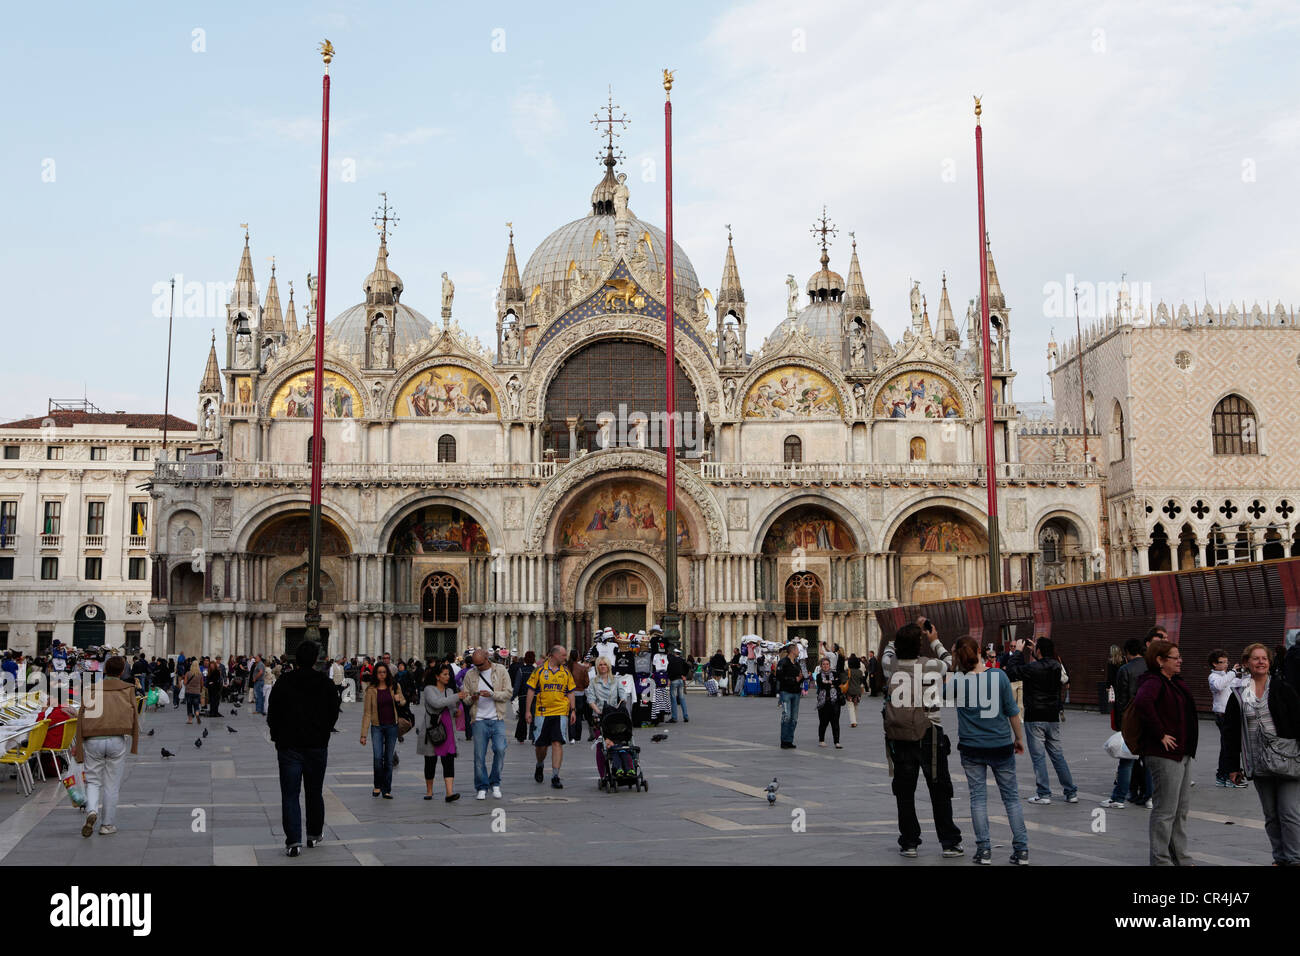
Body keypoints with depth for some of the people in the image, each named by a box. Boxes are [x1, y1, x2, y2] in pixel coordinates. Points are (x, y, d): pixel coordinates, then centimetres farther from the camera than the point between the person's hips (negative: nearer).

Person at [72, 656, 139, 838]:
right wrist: (135, 746, 9)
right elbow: (134, 717, 2)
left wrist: (77, 745, 8)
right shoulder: (128, 689, 4)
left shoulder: (90, 690, 8)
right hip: (117, 741, -1)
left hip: (93, 741, 1)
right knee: (112, 784, 8)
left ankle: (91, 811, -12)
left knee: (93, 781, 13)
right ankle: (107, 824, 11)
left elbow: (81, 718, 3)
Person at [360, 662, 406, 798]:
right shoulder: (371, 690, -3)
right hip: (377, 727, -2)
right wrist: (363, 734, -7)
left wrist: (399, 700, -7)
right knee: (378, 757, -14)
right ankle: (377, 785, 9)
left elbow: (403, 701, 19)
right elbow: (367, 712, -3)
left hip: (392, 726, 2)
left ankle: (387, 790, 14)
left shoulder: (394, 687, 3)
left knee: (389, 759, 5)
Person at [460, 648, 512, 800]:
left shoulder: (501, 670, 3)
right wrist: (472, 699, -12)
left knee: (500, 749, -14)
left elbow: (508, 693, -1)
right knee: (479, 755, -1)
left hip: (497, 719, -1)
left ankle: (495, 783, 5)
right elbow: (464, 698, 10)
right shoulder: (470, 674, 8)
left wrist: (492, 694, -16)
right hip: (479, 720, 1)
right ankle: (481, 787, 11)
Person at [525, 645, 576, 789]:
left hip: (561, 712, 1)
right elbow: (531, 690, 2)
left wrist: (572, 710, 5)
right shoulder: (540, 669, 0)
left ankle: (555, 776, -7)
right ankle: (539, 766, 37)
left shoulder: (566, 672, 9)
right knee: (540, 744, 7)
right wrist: (527, 711, -2)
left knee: (557, 743, -9)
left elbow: (570, 692, 13)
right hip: (542, 712, -1)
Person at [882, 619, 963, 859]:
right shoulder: (933, 666, -6)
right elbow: (949, 660, 19)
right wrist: (935, 640, 34)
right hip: (930, 736, -1)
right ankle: (950, 843, 15)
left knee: (904, 793, 9)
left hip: (899, 738, 1)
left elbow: (889, 648, 21)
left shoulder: (890, 665, -4)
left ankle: (909, 843, 14)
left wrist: (913, 631, 31)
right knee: (940, 792, 9)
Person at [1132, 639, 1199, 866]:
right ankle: (1161, 860, 6)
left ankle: (1180, 858, 26)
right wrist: (1160, 734, -29)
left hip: (1183, 754, 10)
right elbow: (1142, 702, -37)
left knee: (1182, 809, 16)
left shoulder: (1176, 682, 14)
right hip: (1164, 754, -10)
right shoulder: (1154, 682, -15)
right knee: (1165, 811, -3)